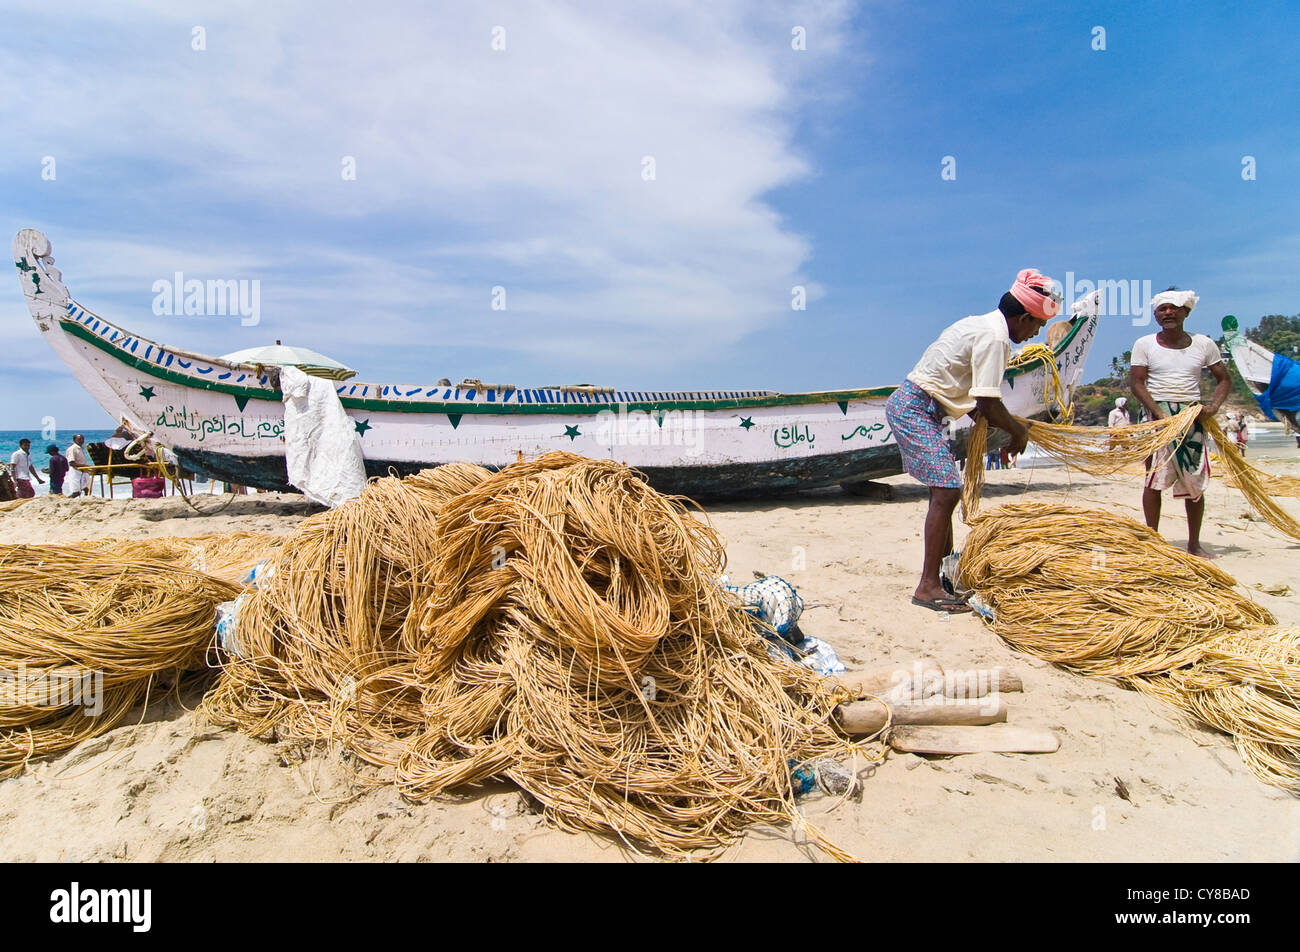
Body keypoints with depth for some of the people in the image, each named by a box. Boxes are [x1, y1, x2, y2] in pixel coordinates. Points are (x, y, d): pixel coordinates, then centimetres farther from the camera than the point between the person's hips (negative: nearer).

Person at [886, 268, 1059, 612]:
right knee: (947, 490, -13)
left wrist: (1001, 429, 13)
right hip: (916, 409, -11)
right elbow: (988, 403, -18)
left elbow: (975, 401, 19)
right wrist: (1018, 431, -2)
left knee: (944, 490, 15)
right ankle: (928, 587, -12)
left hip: (912, 405, 11)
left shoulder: (983, 324, 16)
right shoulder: (994, 337, -15)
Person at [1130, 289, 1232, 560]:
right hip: (1158, 415, -2)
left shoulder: (1203, 344, 8)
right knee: (1154, 479, -7)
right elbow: (1136, 383, -5)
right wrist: (1159, 414, -16)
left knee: (1195, 482, 3)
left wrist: (1213, 407, -6)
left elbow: (1225, 380, 13)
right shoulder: (1144, 345, 2)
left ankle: (1194, 544, 13)